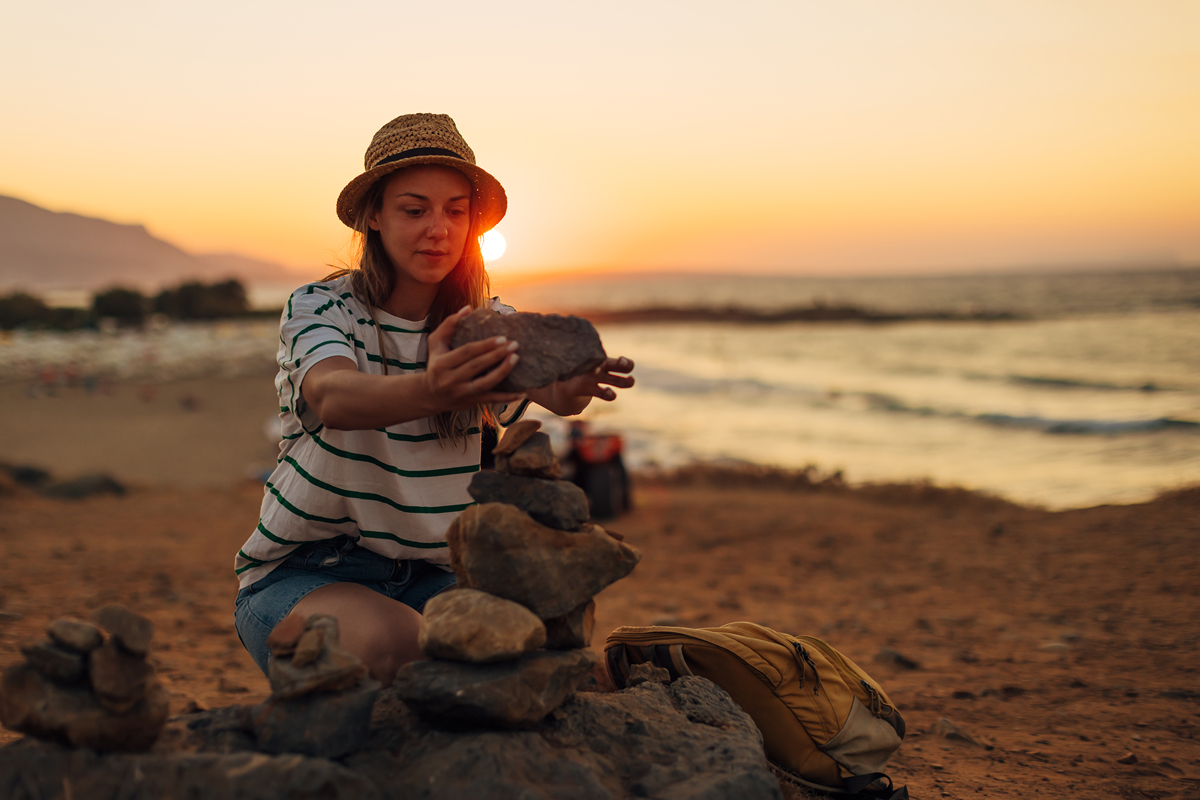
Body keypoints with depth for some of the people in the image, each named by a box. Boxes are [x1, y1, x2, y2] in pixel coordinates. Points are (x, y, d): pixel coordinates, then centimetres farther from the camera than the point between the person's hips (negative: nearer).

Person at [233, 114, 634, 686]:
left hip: (428, 575, 3)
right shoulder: (319, 307, -11)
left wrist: (573, 385, -49)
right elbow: (332, 398, -35)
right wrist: (429, 391, -57)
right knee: (396, 641, -35)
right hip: (301, 572, -3)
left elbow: (547, 389, -23)